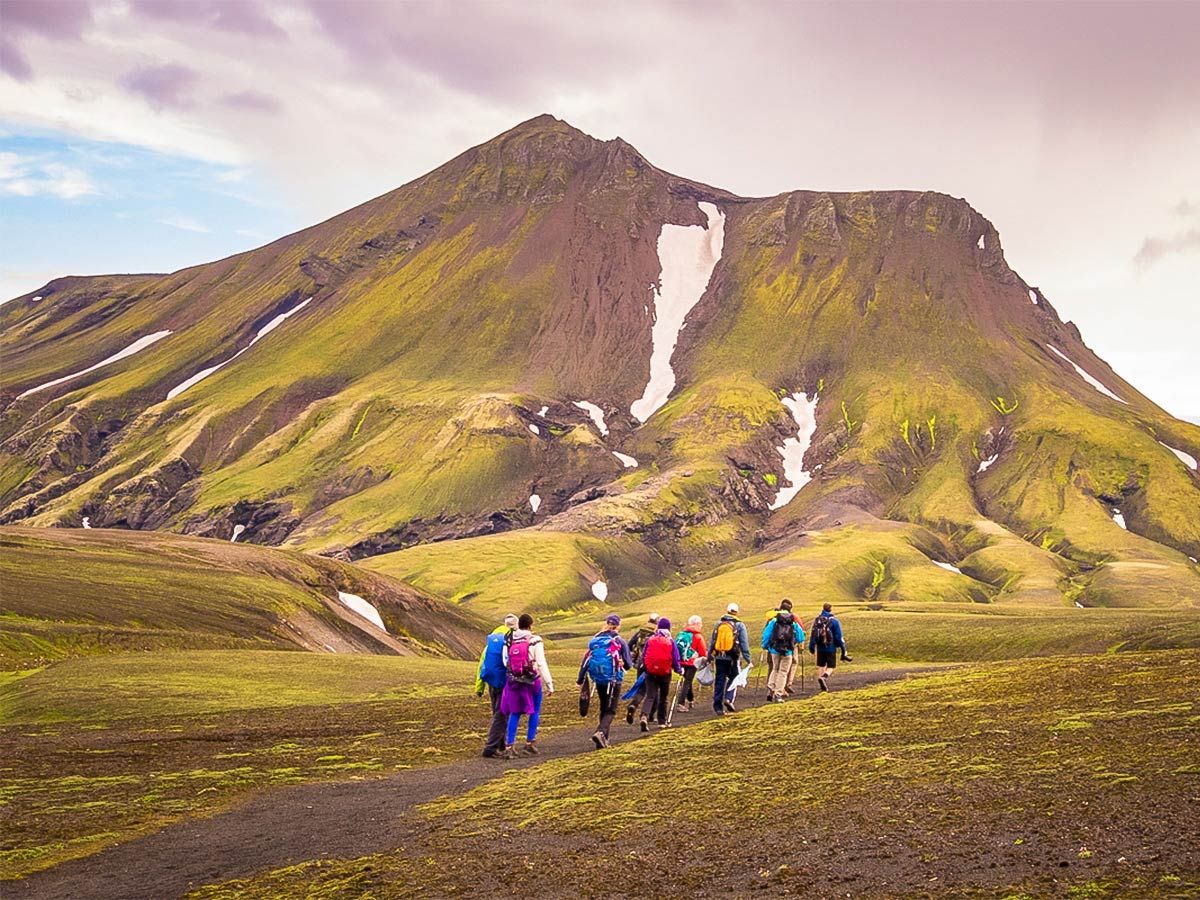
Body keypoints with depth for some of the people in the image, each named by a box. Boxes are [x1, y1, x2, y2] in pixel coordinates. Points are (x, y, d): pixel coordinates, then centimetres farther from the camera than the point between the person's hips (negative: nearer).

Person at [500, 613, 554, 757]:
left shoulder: (509, 641, 4)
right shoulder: (535, 641, -9)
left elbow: (505, 662, -1)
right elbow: (541, 664, -12)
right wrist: (549, 684, -10)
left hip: (513, 682, 4)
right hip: (532, 681, -3)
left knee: (514, 714, 11)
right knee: (534, 712, 14)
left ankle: (509, 746, 4)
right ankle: (530, 743, 13)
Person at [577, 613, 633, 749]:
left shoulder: (595, 640, 3)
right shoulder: (620, 642, -7)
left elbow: (585, 660, 2)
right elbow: (629, 664, -3)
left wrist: (580, 679, 7)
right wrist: (624, 666, 20)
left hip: (598, 681, 4)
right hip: (614, 680, -4)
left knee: (603, 708, 19)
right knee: (611, 710, 2)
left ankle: (603, 739, 20)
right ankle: (601, 732, -22)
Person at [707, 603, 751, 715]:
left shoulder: (718, 624, 7)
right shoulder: (740, 625, -2)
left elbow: (711, 642, 11)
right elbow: (744, 644, -5)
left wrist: (709, 657, 19)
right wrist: (748, 660, -1)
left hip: (719, 657, 3)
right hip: (732, 658, -3)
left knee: (719, 681, 8)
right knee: (733, 678, 13)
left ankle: (718, 706, 8)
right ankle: (728, 698, -8)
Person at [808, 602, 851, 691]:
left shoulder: (816, 620, 5)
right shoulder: (834, 621, -8)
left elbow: (813, 635, 9)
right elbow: (839, 636, -8)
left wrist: (811, 647, 18)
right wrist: (843, 648, -1)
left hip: (820, 648, 4)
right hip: (831, 648, -4)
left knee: (821, 666, 16)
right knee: (830, 667, 3)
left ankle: (823, 684, 13)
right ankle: (823, 677, -25)